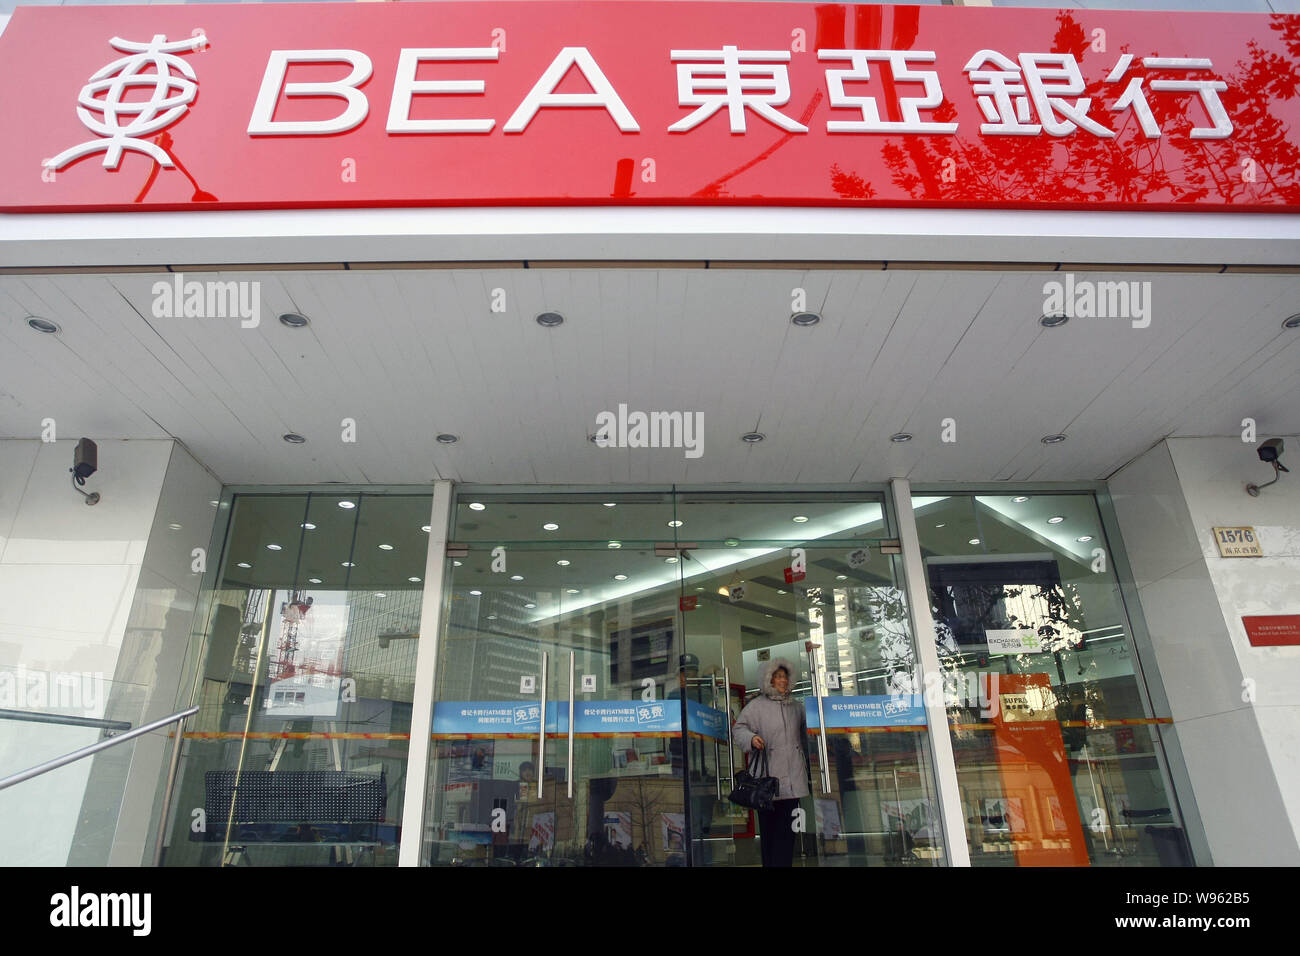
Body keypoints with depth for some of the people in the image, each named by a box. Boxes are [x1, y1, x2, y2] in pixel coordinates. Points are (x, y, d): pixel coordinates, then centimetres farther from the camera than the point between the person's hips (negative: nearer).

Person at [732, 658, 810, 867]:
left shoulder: (796, 705, 16)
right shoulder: (756, 705, 1)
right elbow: (738, 729, 0)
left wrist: (807, 763, 26)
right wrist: (751, 738, -19)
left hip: (792, 778, 4)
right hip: (767, 778, -4)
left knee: (787, 826, 3)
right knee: (768, 827, 0)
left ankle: (783, 862, 10)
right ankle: (769, 862, 8)